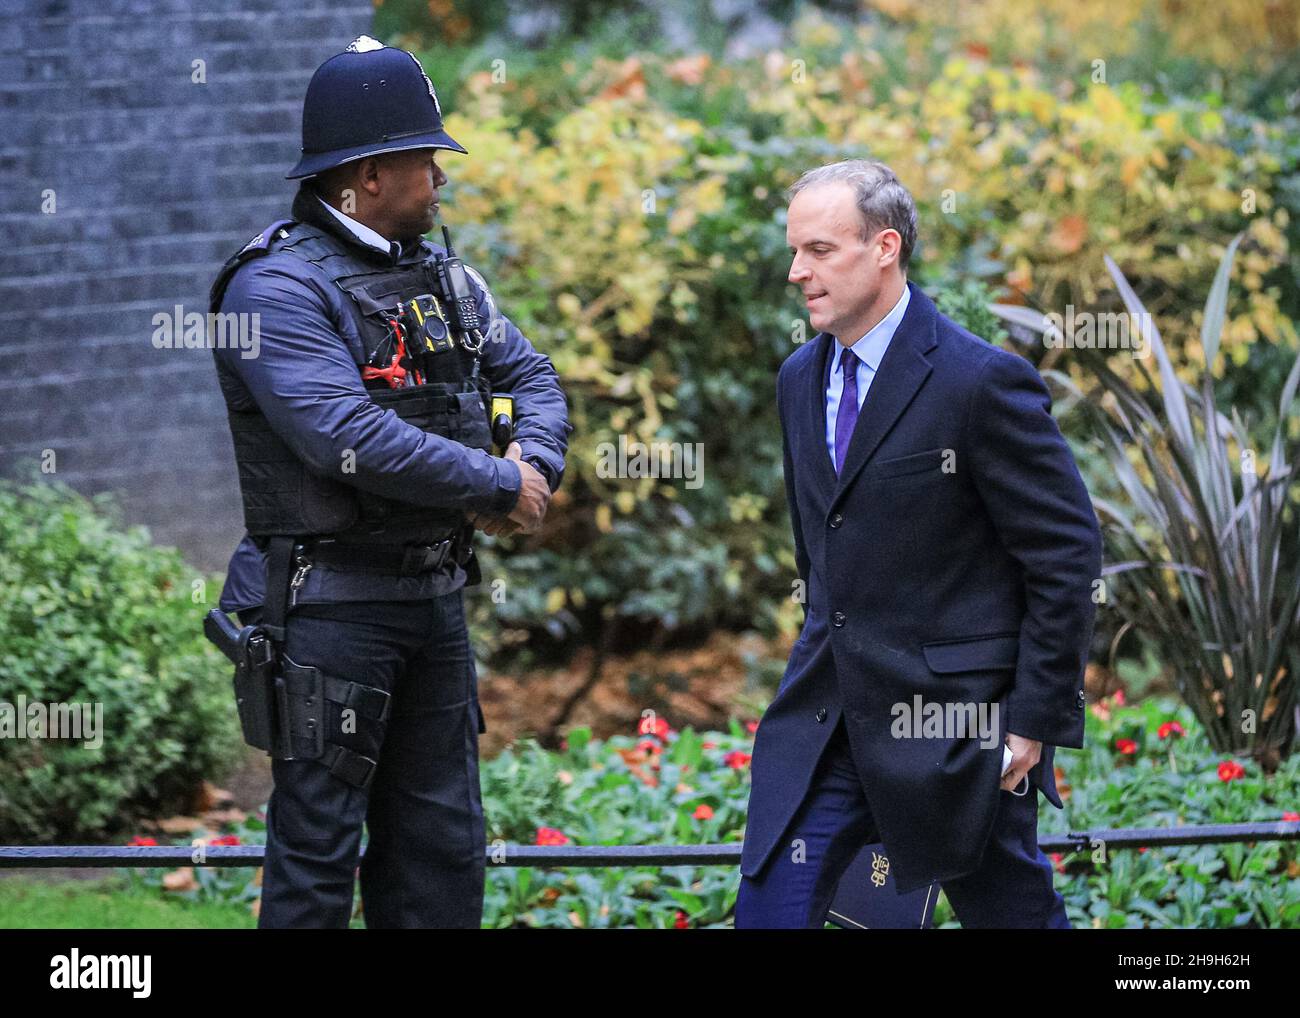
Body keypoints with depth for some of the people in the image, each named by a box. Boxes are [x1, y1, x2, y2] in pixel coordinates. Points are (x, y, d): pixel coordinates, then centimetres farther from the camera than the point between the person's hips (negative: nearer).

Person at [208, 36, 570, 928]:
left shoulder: (443, 278, 12)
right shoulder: (278, 287, -14)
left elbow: (532, 378, 16)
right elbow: (348, 437, -25)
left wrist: (535, 462, -8)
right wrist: (498, 488, -17)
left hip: (437, 591, 8)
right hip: (329, 604, -8)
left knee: (443, 844, 11)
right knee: (317, 849, -3)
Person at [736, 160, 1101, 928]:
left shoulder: (983, 381, -14)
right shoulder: (801, 379, 10)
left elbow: (1068, 552, -12)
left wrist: (1038, 717, -13)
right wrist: (829, 649, 18)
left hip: (952, 719, -6)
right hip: (825, 714, 6)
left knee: (1012, 911, 7)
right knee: (769, 908, -1)